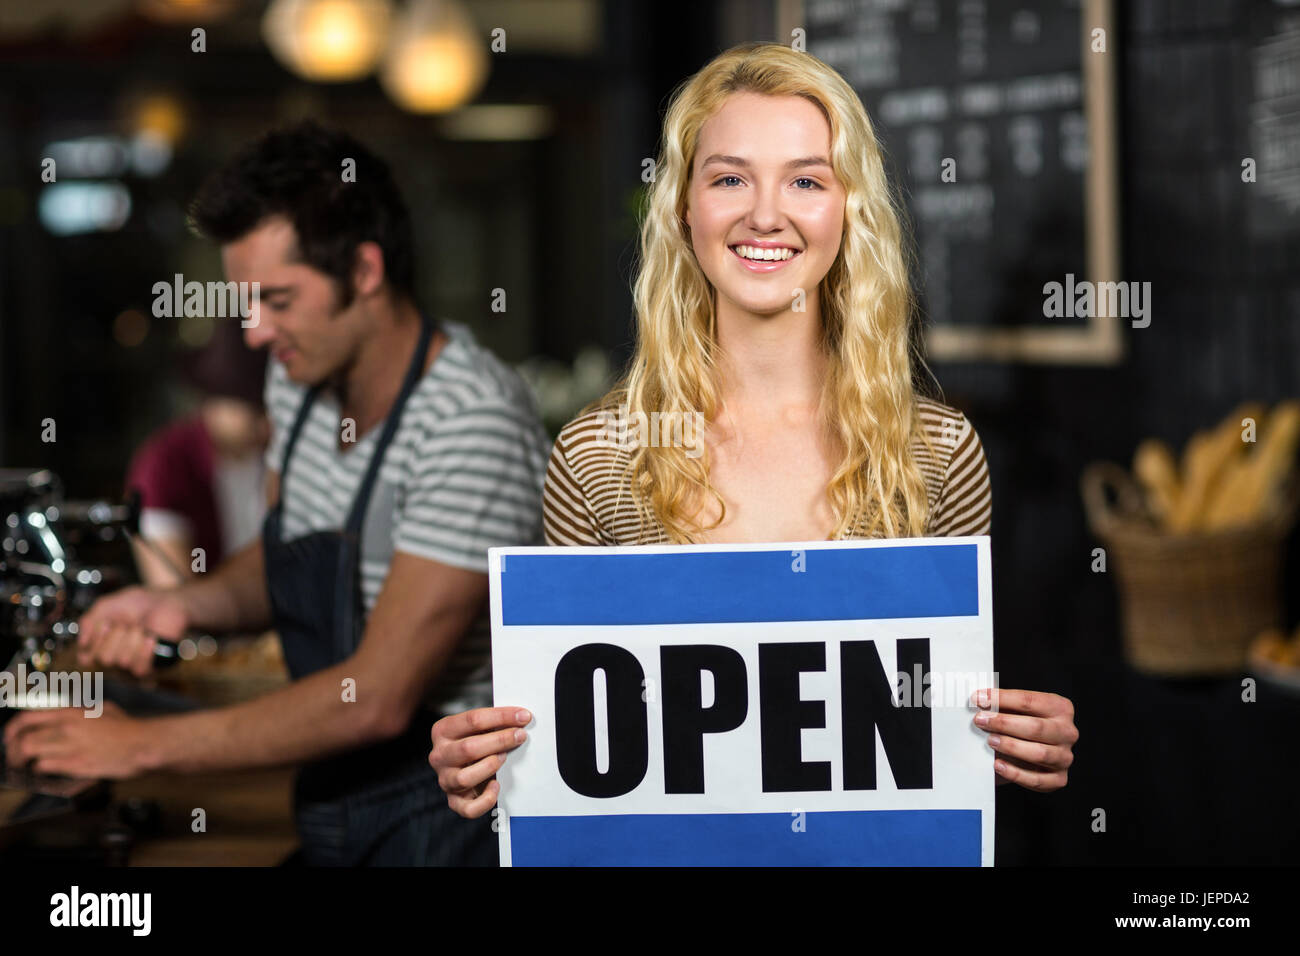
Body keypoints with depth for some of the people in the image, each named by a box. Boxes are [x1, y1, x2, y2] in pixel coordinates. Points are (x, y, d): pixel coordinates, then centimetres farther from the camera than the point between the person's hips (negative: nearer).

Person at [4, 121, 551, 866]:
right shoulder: (301, 375, 2)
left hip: (451, 818, -7)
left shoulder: (474, 424, -24)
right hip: (333, 804, 7)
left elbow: (379, 697, -24)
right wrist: (185, 604, -4)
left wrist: (147, 744, -19)